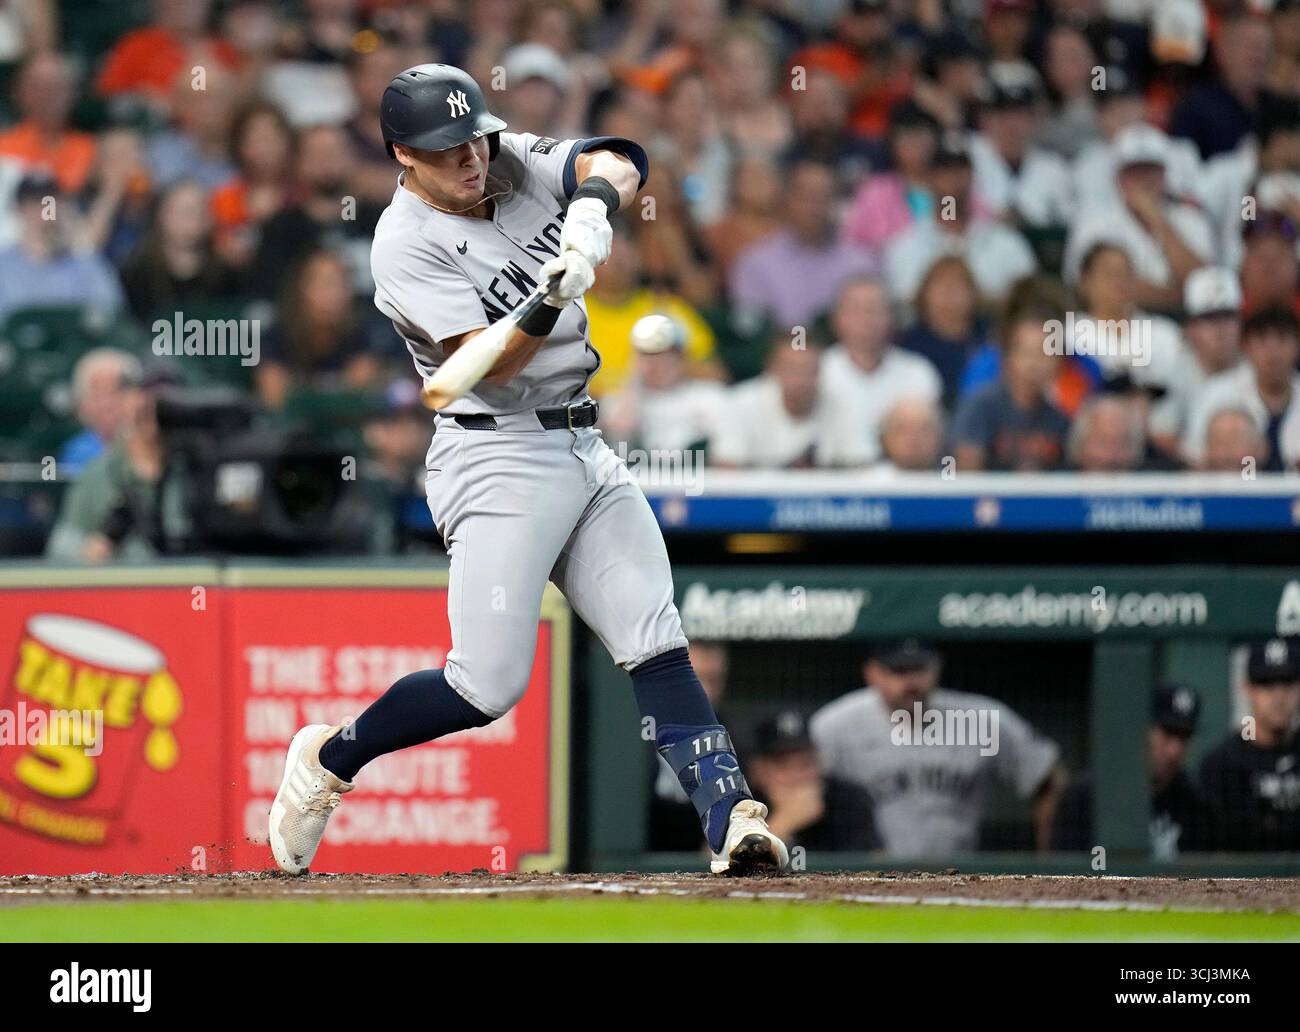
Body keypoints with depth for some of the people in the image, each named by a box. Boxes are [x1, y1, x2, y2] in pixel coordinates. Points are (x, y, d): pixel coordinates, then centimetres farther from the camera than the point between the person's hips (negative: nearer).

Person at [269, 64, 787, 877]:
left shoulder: (516, 162, 6)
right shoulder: (406, 245, -13)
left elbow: (619, 165, -7)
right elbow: (489, 365, -21)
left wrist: (596, 201, -29)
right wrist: (552, 301, -38)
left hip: (584, 450, 7)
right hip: (499, 460, -7)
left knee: (657, 642, -5)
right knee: (489, 685, -11)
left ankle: (731, 816, -13)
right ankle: (328, 760, 10)